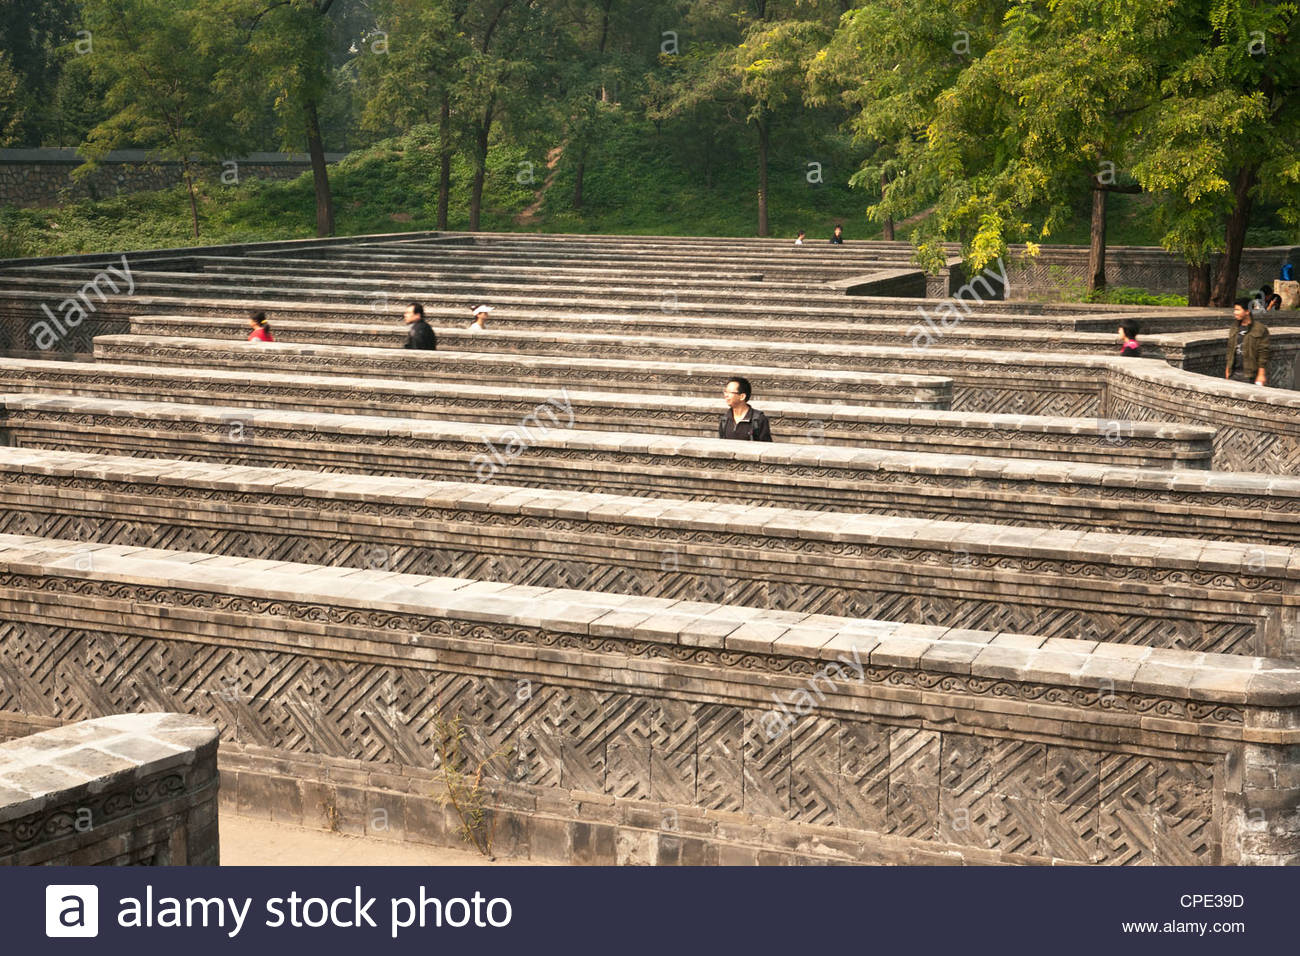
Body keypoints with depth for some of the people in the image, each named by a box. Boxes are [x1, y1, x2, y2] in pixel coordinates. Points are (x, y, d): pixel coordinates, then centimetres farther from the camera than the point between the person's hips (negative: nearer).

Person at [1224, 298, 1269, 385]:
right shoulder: (1234, 328, 12)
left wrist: (1261, 374, -14)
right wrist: (1227, 370, 13)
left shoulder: (1260, 329, -7)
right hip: (1235, 374, 6)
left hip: (1250, 375, -6)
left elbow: (1263, 353, -10)